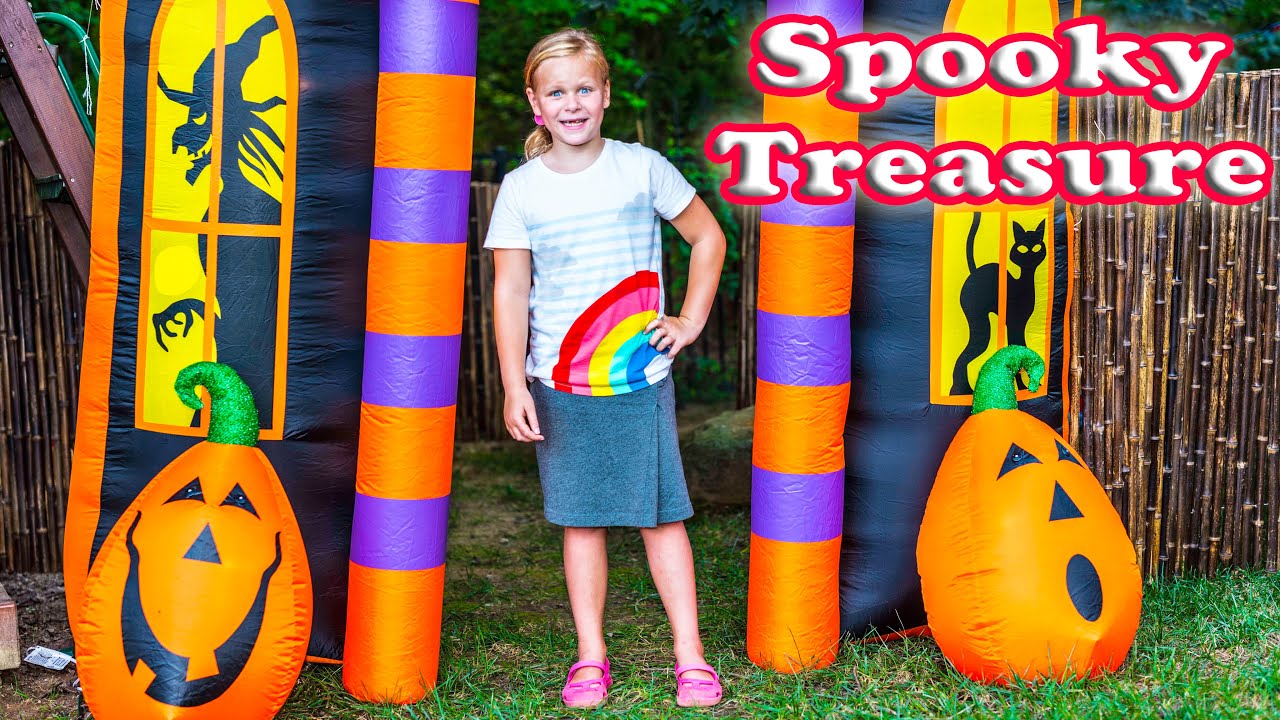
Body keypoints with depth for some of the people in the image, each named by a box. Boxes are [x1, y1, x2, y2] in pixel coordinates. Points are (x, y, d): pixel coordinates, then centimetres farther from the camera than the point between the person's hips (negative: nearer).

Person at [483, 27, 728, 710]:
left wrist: (690, 321, 4)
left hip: (641, 376, -1)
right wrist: (514, 386, -7)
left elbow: (707, 237, 11)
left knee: (661, 514, 1)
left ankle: (690, 655, 9)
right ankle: (590, 659, 17)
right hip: (559, 383, 1)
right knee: (581, 520, 7)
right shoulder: (520, 188, 1)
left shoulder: (642, 167, 0)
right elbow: (510, 290, 0)